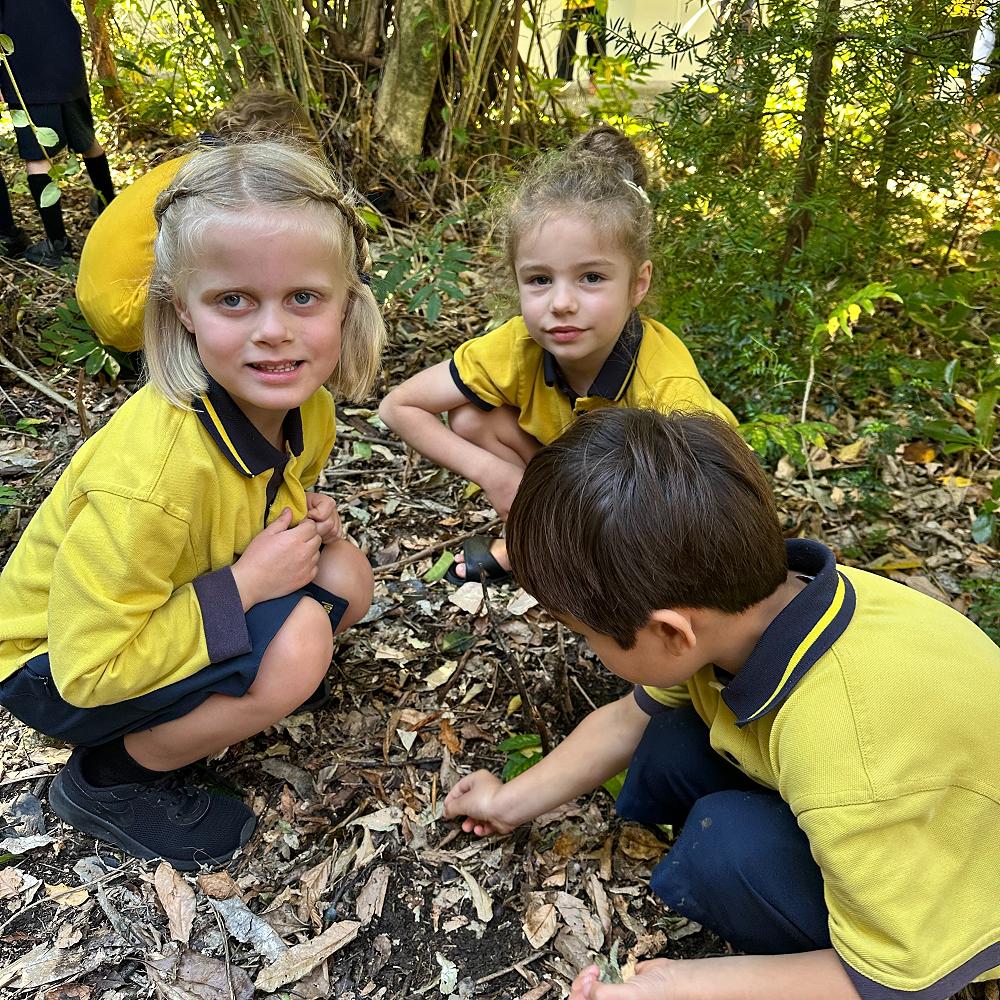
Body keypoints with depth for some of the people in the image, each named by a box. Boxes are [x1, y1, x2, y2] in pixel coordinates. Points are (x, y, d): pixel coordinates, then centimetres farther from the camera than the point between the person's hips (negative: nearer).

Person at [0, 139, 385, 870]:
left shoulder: (303, 406, -14)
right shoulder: (149, 476, -38)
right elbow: (89, 667, -31)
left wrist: (306, 523, -12)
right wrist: (244, 582, -30)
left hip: (178, 605, 7)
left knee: (345, 581, -10)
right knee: (295, 643, -28)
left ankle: (197, 704, 8)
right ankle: (109, 781, -4)